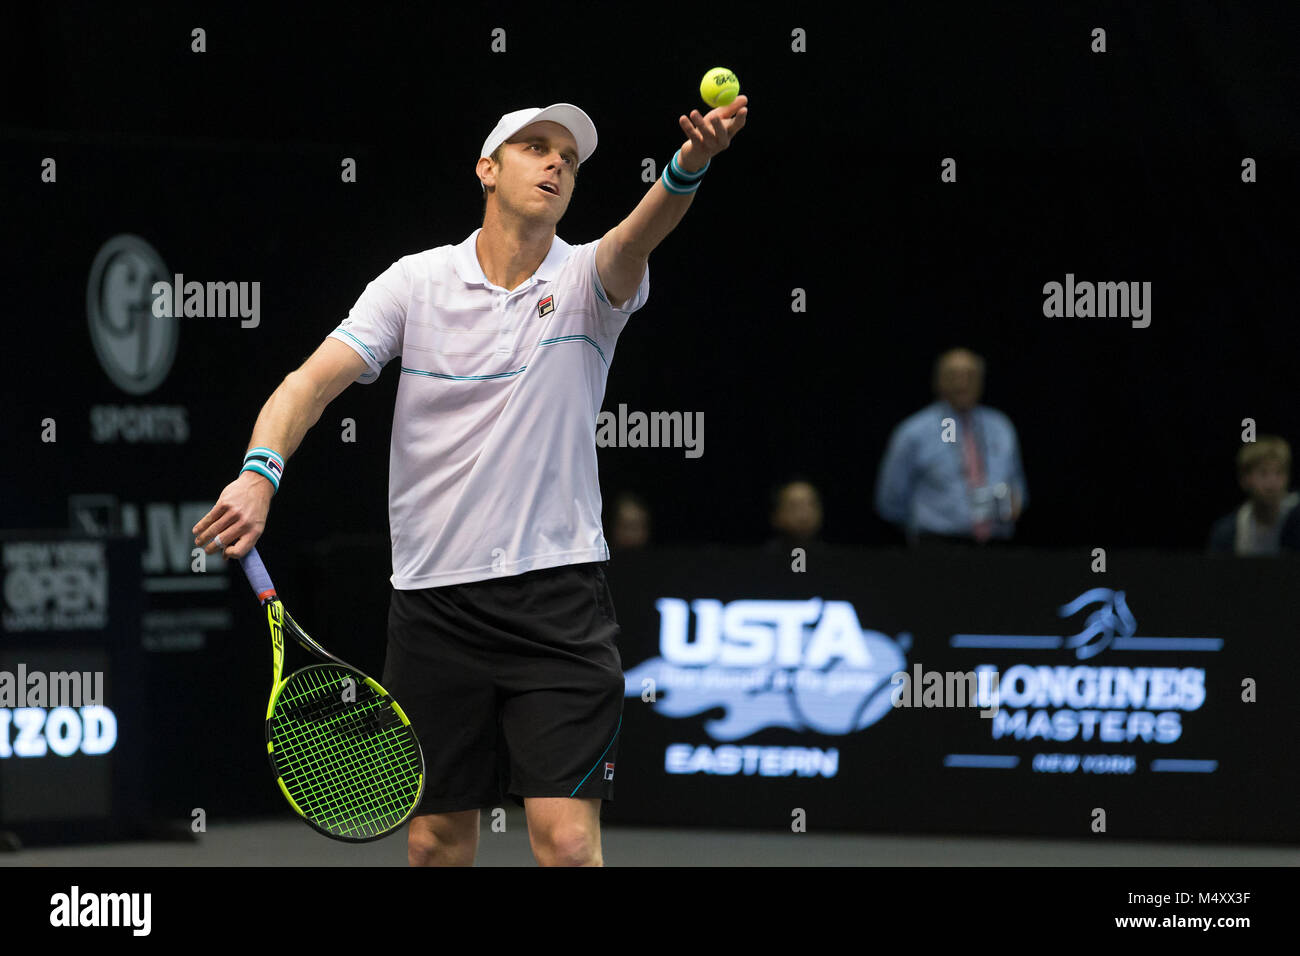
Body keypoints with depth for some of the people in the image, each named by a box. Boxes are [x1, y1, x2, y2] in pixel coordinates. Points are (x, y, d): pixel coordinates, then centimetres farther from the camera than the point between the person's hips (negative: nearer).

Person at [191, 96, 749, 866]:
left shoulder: (588, 280, 1)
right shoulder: (416, 282, 4)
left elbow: (640, 235, -21)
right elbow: (315, 379, -5)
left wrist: (689, 165, -44)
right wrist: (260, 471, -24)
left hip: (556, 598, -2)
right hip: (433, 600, 2)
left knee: (568, 843, -12)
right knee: (437, 842, 8)